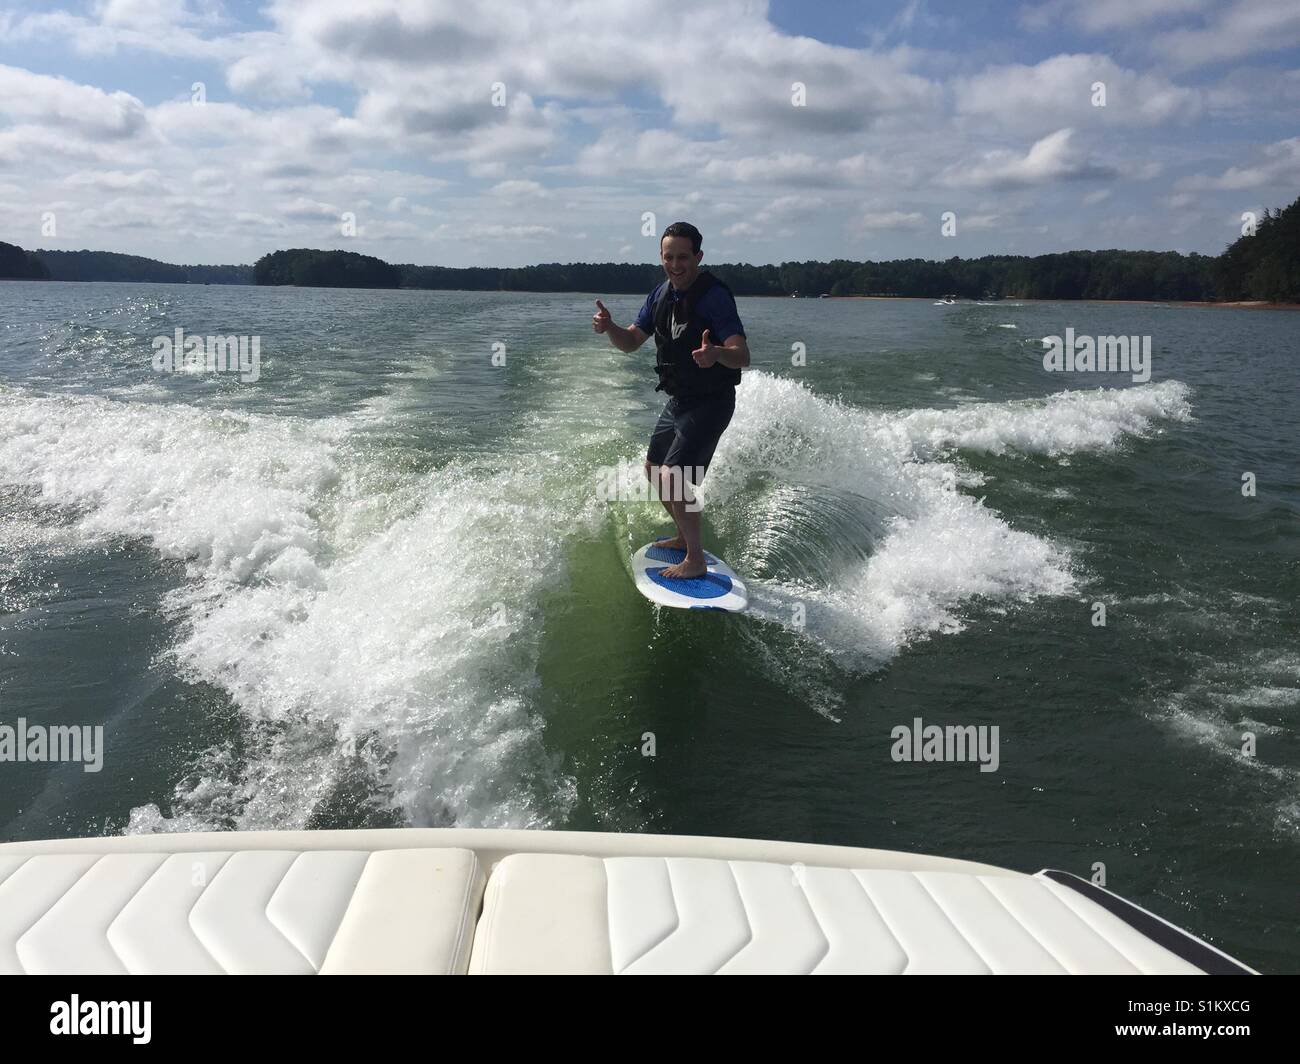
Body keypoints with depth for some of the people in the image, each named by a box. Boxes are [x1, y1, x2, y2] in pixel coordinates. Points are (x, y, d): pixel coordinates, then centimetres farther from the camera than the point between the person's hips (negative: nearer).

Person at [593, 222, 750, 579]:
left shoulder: (714, 296, -21)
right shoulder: (660, 295, 3)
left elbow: (742, 355, -30)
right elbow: (631, 342, 7)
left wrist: (716, 354, -53)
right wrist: (608, 327, -14)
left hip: (710, 402, -9)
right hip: (678, 399, 9)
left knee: (672, 477, -18)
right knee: (653, 469, 20)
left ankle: (696, 559, -4)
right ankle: (685, 536, 38)